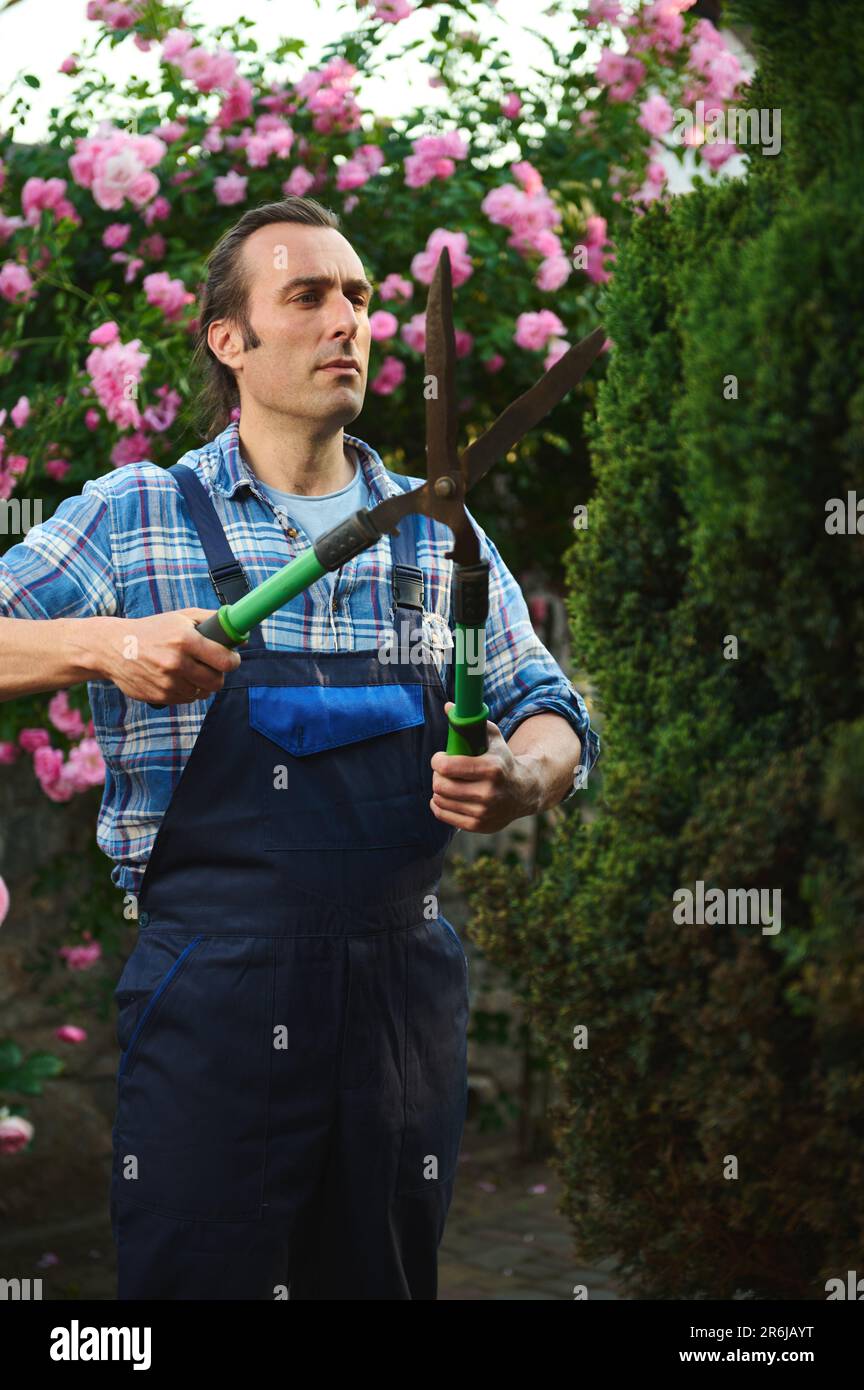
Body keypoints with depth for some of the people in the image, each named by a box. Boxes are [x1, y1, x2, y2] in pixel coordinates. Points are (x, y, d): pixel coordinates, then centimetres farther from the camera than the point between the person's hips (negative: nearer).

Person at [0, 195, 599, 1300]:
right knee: (188, 1279, 0)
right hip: (211, 991, -3)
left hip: (403, 988, 3)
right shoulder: (135, 515, 3)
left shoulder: (439, 534, 12)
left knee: (384, 1280, 10)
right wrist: (100, 645, -20)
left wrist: (519, 778, -12)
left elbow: (550, 714, 11)